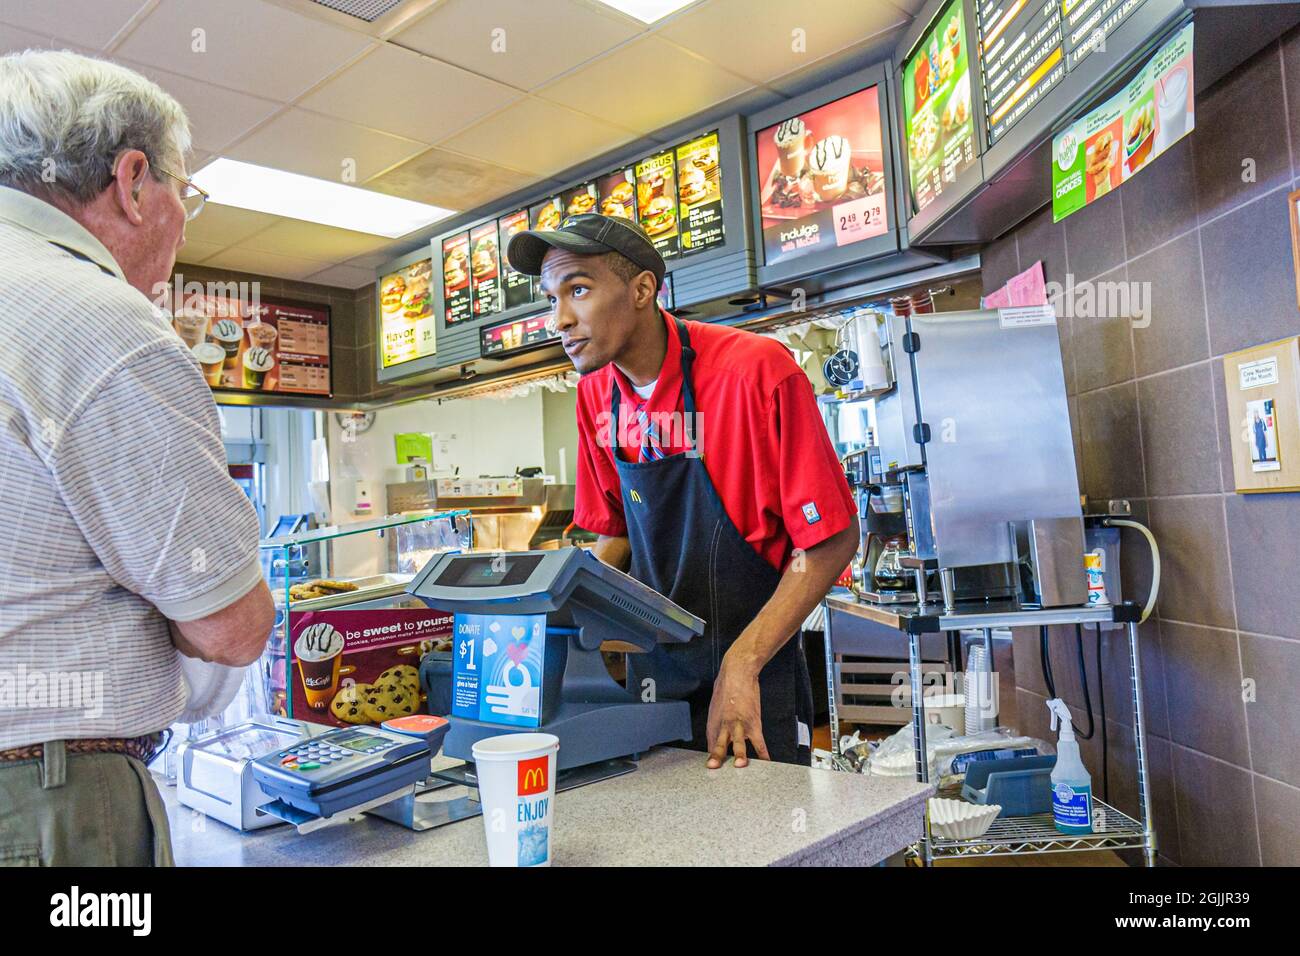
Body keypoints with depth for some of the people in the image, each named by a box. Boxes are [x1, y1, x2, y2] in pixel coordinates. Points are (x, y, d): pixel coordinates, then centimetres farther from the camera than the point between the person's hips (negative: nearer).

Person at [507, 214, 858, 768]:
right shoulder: (596, 392, -1)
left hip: (752, 679, -5)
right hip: (651, 670, 6)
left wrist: (741, 664, -22)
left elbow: (831, 540, -17)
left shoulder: (755, 372, -21)